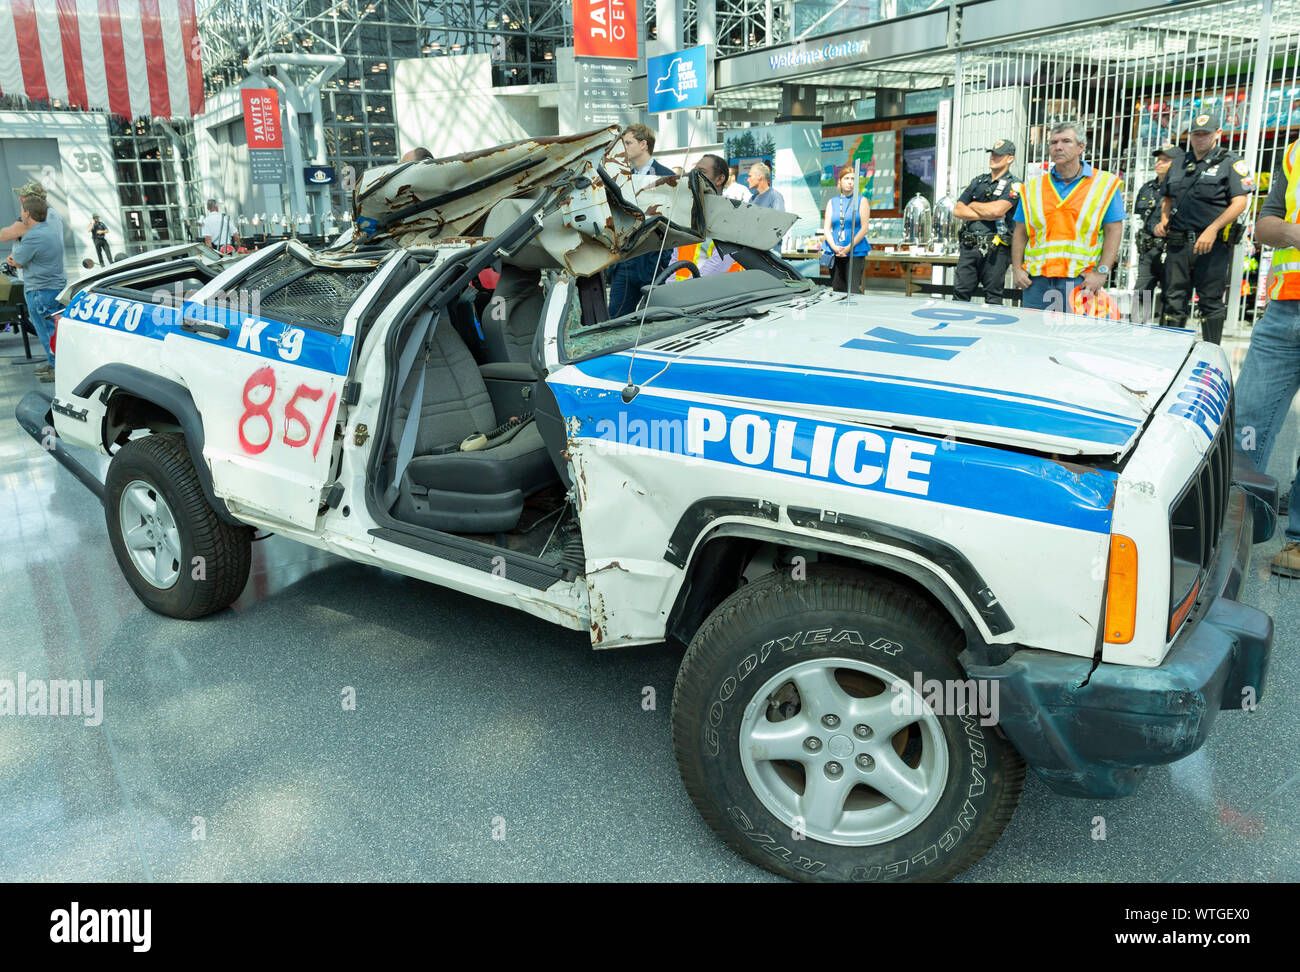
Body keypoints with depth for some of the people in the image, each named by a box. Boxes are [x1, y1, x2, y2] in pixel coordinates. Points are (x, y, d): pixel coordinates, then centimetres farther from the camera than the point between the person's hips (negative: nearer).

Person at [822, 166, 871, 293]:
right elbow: (826, 228, 8)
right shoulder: (832, 202, 15)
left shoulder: (862, 200, 6)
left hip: (855, 253, -3)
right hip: (835, 253, 3)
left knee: (853, 291, -13)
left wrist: (849, 247, -13)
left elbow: (864, 228, -2)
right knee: (837, 291, 4)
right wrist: (834, 247, -9)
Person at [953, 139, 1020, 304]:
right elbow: (957, 210, 8)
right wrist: (986, 215, -5)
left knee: (993, 298, -1)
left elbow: (996, 209, -16)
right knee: (960, 294, 1)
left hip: (995, 249, -4)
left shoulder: (1013, 185, 1)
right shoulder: (978, 181, 17)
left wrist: (972, 205, 1)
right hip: (969, 246, 5)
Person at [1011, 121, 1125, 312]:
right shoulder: (1033, 188, 15)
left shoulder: (1104, 184, 6)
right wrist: (1017, 269, 2)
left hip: (1080, 281, -3)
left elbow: (1113, 232, 2)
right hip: (1036, 280, 3)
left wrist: (1101, 272, -8)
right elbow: (1021, 233, 15)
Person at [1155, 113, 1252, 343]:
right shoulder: (1181, 164, 17)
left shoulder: (1231, 162, 1)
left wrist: (1212, 230, -18)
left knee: (1211, 302, 0)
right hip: (1177, 244, 5)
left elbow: (1240, 203, -7)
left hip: (1212, 245, -5)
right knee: (1174, 300, 6)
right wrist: (1164, 220, 8)